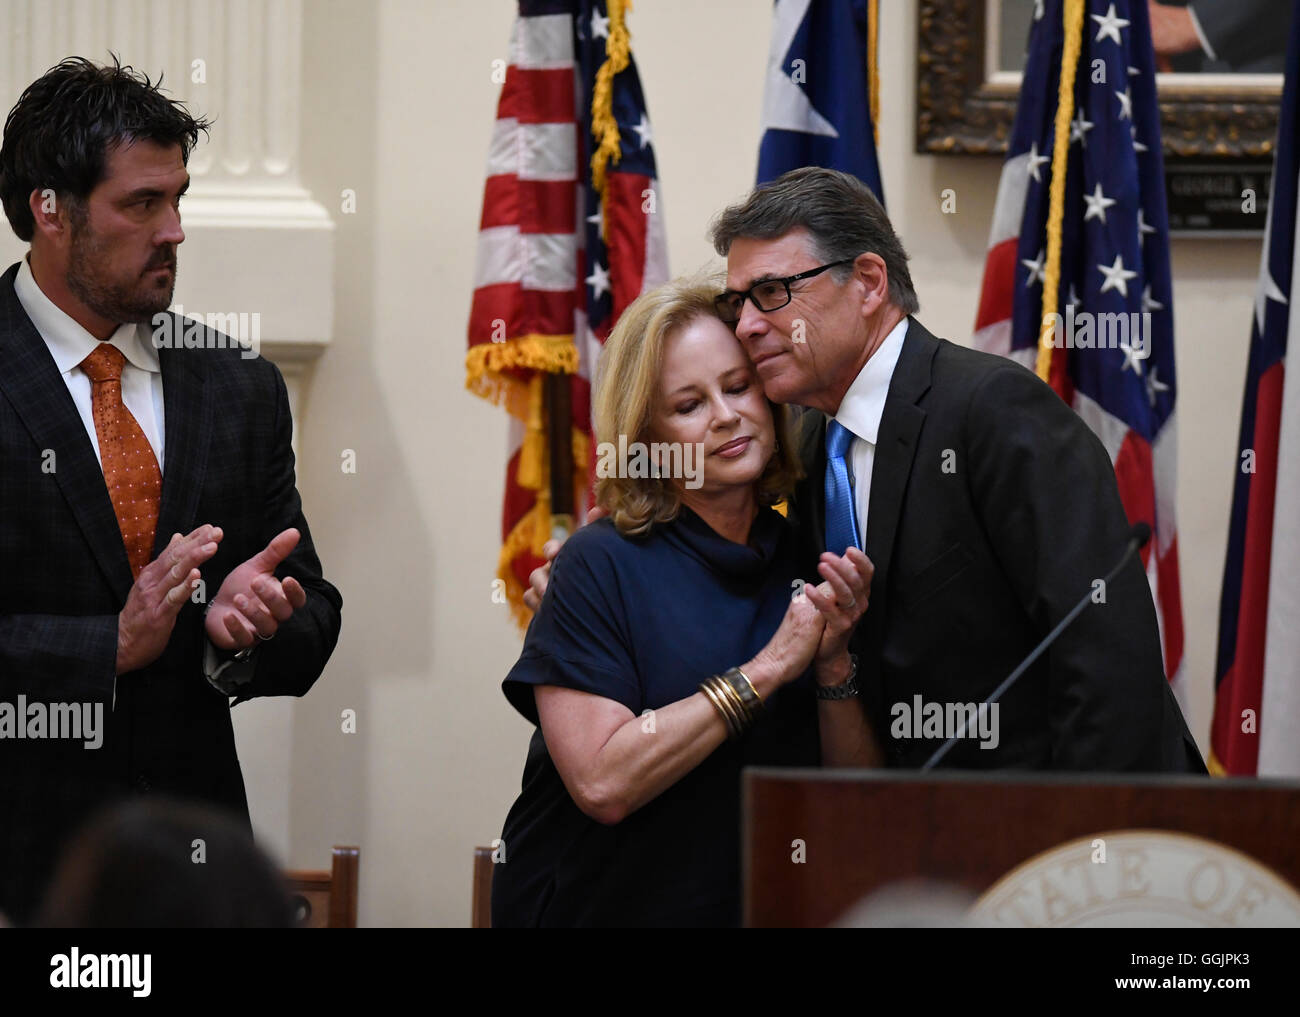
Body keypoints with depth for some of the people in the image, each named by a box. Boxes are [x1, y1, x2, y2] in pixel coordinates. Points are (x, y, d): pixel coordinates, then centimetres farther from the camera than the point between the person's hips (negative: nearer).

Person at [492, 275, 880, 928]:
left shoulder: (811, 565, 2)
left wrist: (833, 661, -14)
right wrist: (767, 670, -19)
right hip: (600, 905, -3)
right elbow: (602, 783, -20)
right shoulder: (601, 566, -10)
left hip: (756, 908, 3)